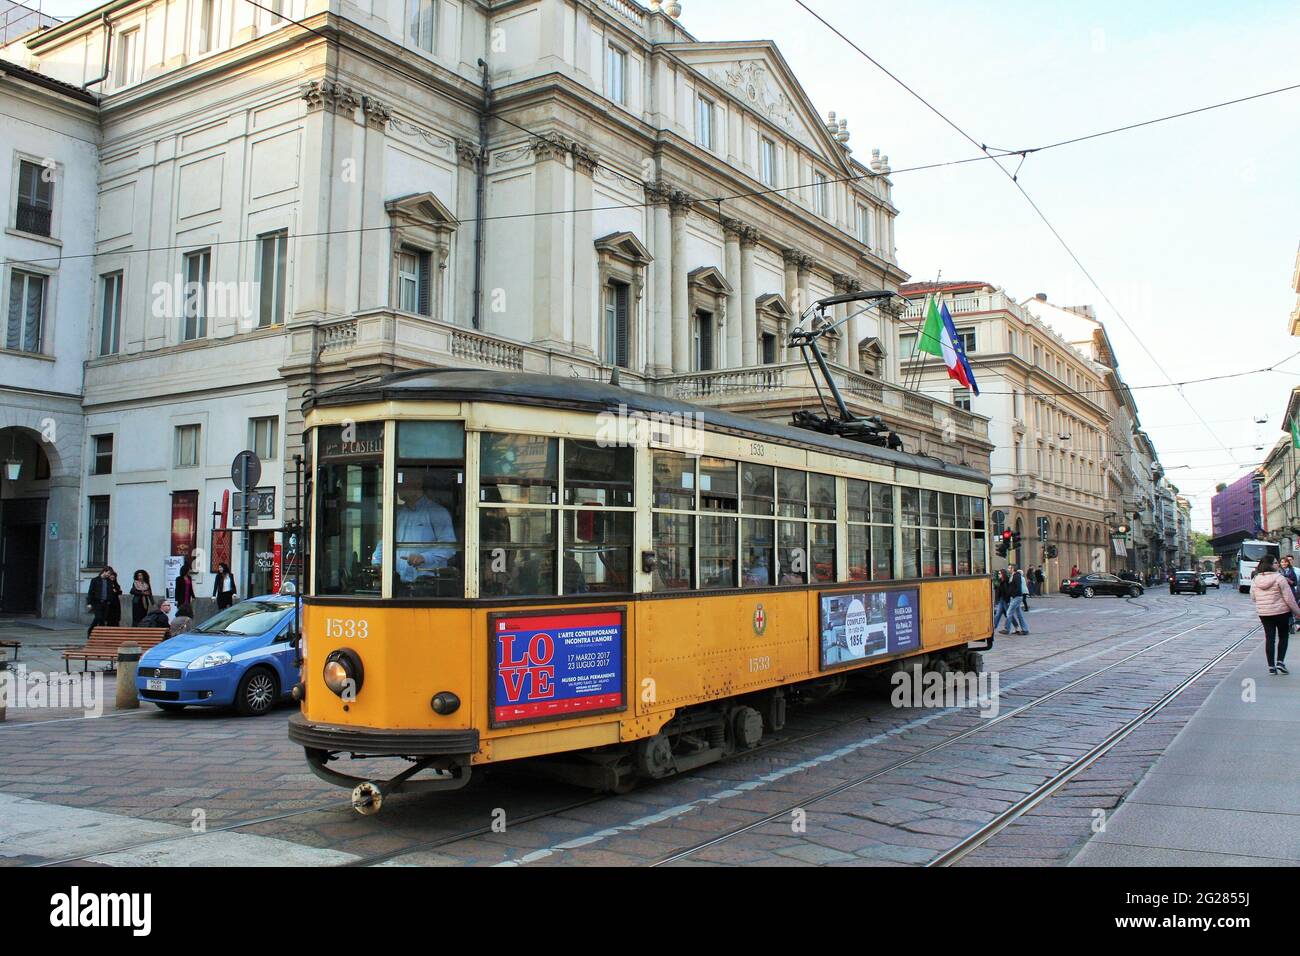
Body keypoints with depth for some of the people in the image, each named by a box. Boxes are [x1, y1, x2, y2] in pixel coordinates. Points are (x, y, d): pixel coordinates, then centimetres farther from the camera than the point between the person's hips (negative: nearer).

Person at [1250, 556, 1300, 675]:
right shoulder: (1279, 578, -15)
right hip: (1281, 611, -3)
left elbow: (1253, 597, 8)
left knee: (1269, 638, 7)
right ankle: (1280, 662, 3)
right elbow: (1289, 598, -12)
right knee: (1283, 636, 13)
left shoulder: (1255, 579, -1)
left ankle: (1271, 666, 7)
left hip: (1263, 613, 4)